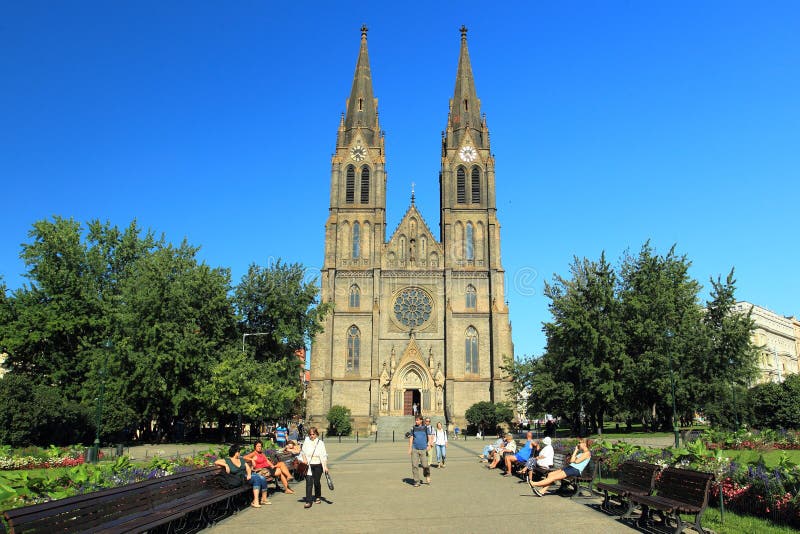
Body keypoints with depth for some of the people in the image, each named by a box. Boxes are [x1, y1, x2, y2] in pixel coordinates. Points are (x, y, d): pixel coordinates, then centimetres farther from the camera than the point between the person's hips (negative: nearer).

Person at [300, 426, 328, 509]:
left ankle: (318, 497, 34)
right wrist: (304, 459, -2)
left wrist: (325, 466, -9)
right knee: (309, 482, -10)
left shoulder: (320, 443, -3)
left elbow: (324, 455, -3)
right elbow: (302, 451, 15)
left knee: (317, 482, 9)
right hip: (308, 465, 1)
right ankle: (308, 501, -10)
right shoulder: (306, 441, 3)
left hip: (318, 465, -1)